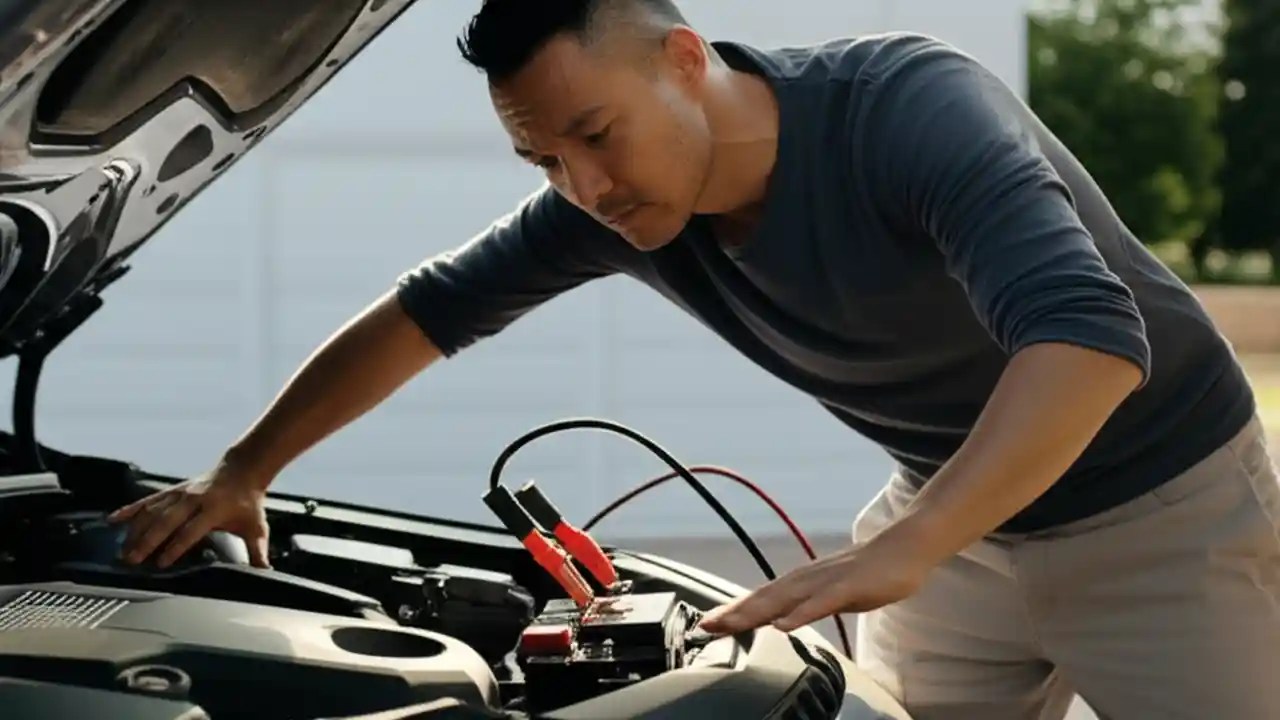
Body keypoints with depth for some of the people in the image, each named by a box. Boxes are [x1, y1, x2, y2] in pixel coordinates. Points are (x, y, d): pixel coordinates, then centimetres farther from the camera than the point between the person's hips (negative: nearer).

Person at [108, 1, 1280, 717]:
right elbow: (426, 312, 3)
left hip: (1162, 508, -6)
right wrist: (243, 472, 1)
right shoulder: (614, 205, -11)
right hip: (958, 512, 6)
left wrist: (895, 557, -52)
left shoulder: (909, 105, -31)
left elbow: (1089, 339, -44)